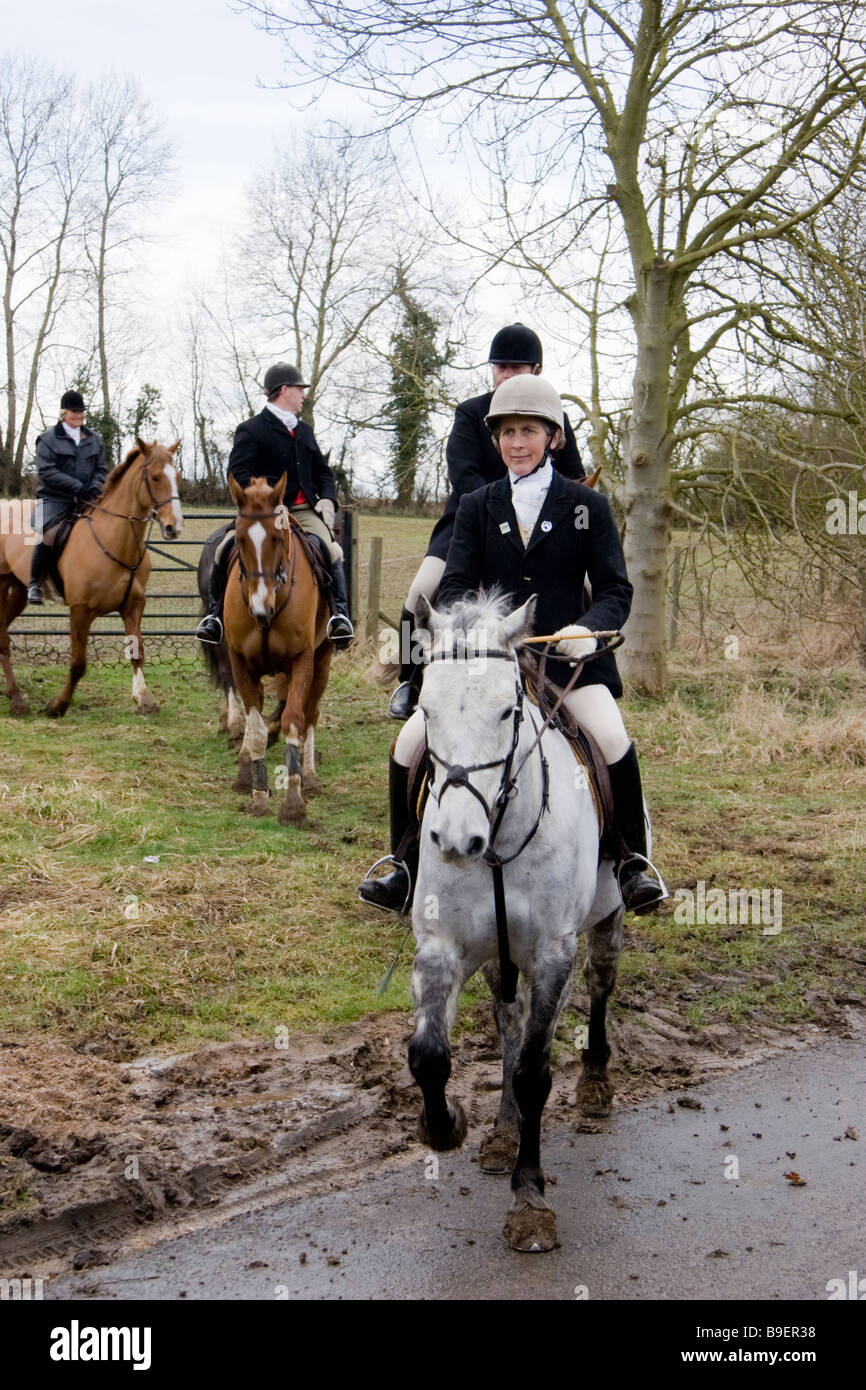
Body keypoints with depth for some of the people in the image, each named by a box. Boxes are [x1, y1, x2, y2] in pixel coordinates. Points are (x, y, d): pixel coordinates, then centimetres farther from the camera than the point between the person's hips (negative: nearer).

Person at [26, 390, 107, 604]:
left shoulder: (94, 439, 15)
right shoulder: (48, 439, -1)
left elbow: (101, 469, 15)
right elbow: (47, 472, -11)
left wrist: (95, 487, -9)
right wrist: (78, 487, -21)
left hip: (84, 500, 5)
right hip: (54, 500, -5)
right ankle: (35, 585, -14)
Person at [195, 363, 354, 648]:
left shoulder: (305, 432, 22)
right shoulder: (251, 430, 1)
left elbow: (323, 472, 27)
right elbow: (238, 472, -11)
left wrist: (327, 498, 6)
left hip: (305, 510, 4)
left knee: (332, 551, -21)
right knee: (227, 551, -22)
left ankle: (339, 614, -17)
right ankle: (214, 613, -7)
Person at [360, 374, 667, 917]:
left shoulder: (588, 505, 6)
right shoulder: (477, 507, 11)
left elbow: (615, 589, 1)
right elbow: (456, 584, 3)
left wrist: (587, 627, -22)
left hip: (566, 655, -2)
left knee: (612, 739, -28)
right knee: (410, 742, -10)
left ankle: (633, 862, -5)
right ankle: (409, 871, 7)